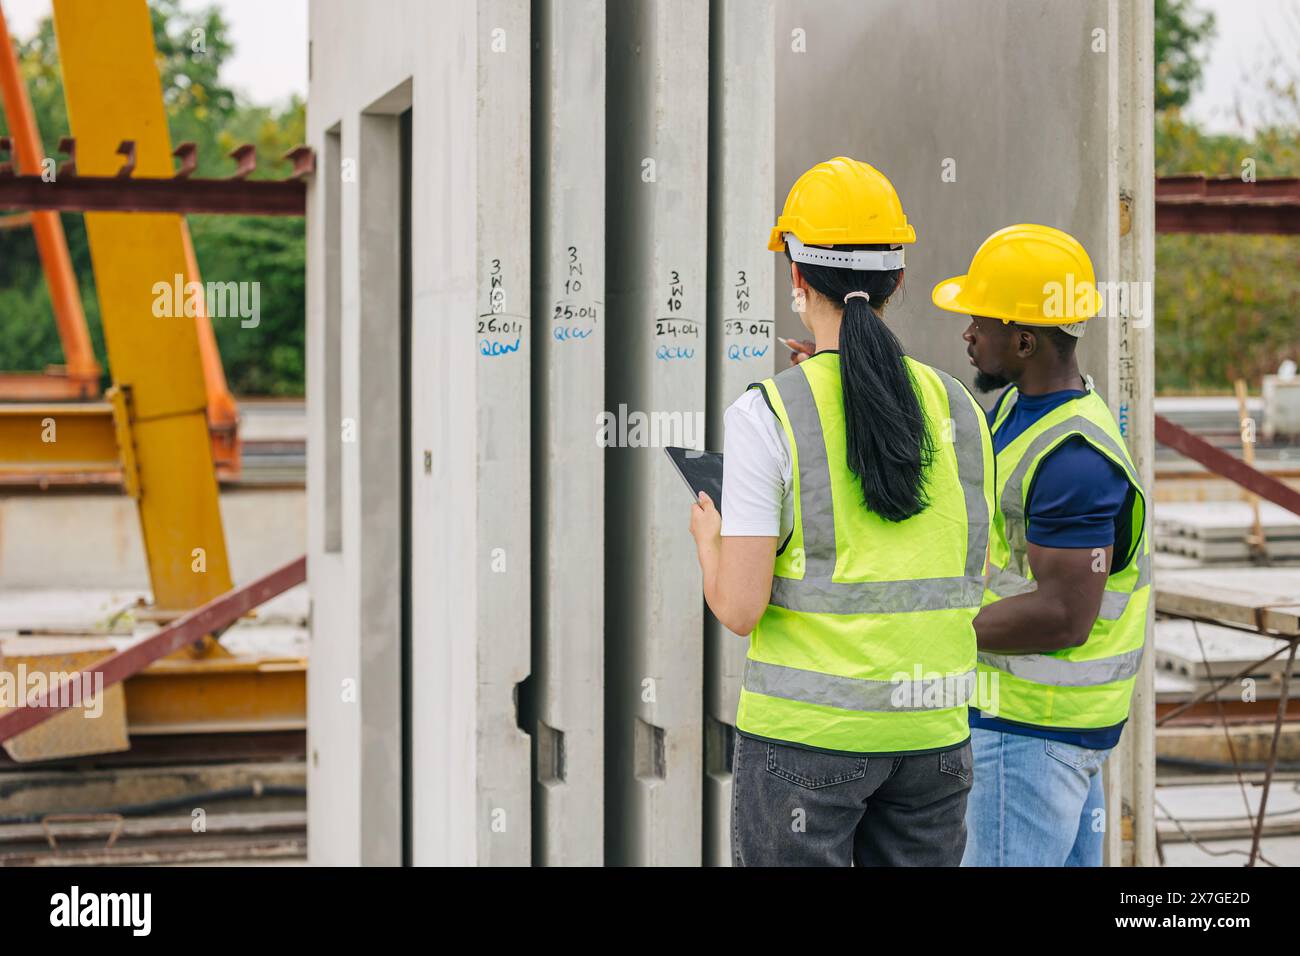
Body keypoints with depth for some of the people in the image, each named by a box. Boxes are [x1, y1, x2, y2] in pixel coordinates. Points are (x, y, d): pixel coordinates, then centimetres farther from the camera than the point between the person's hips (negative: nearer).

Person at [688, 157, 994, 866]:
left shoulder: (767, 414, -11)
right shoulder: (956, 408, 3)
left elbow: (740, 607, -14)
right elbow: (969, 587, 12)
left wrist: (706, 537, 9)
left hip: (805, 731, -4)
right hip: (931, 728, 4)